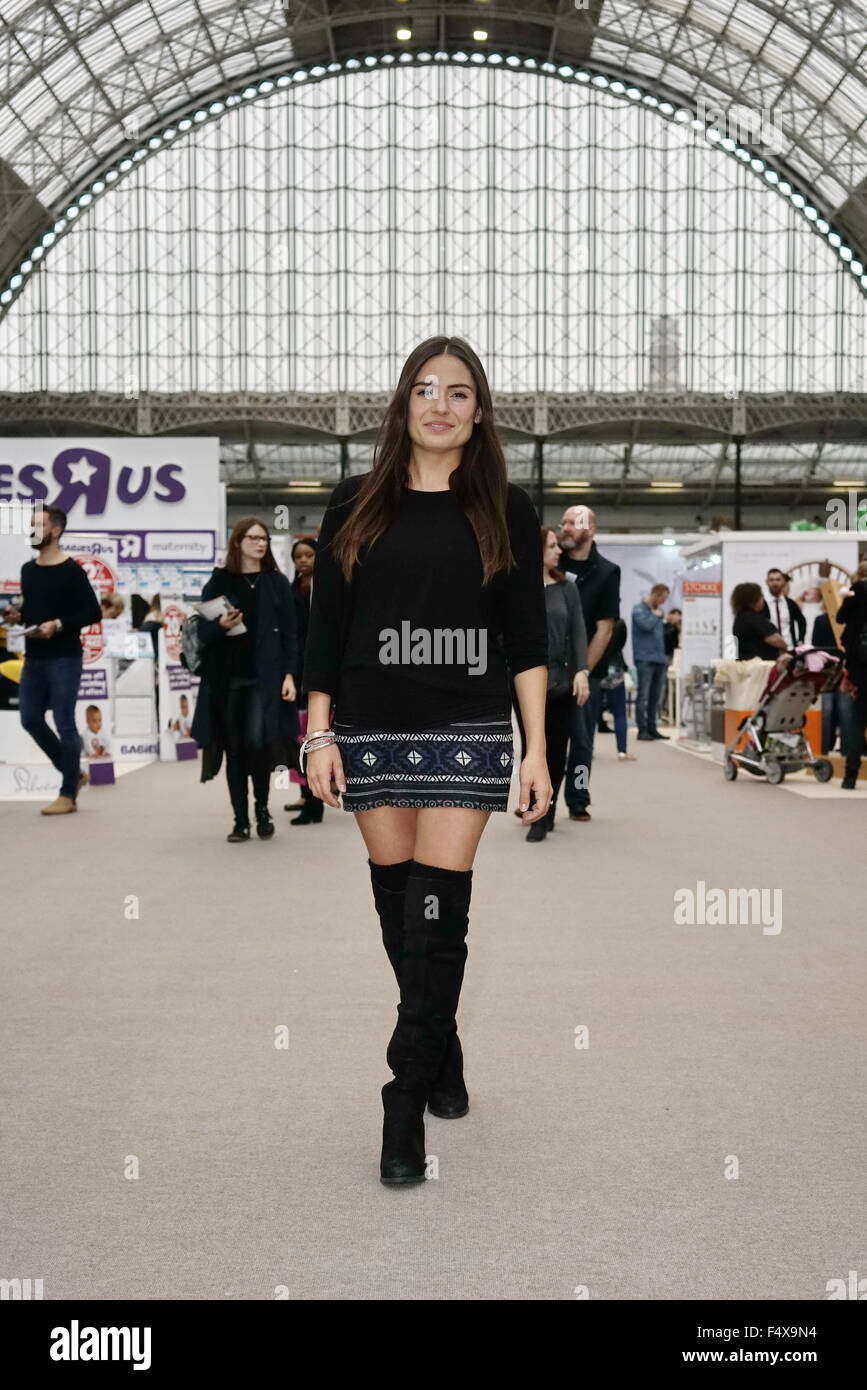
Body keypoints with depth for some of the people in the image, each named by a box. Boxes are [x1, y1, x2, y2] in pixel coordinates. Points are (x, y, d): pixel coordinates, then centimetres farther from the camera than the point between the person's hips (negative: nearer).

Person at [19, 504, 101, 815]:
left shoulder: (71, 571, -10)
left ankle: (68, 795, 6)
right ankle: (73, 772, 24)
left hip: (64, 659, -7)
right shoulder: (27, 570, 11)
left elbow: (93, 612, -12)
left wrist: (58, 625, -22)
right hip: (34, 657, 8)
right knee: (30, 719, 8)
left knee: (64, 724, -3)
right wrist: (18, 616, 1)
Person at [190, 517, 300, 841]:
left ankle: (262, 809, 7)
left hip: (265, 676, -1)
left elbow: (289, 633, 4)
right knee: (234, 749, 4)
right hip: (227, 677, 1)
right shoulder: (219, 581, 6)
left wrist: (289, 674, -5)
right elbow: (203, 631, 6)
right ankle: (240, 820, 13)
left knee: (257, 741, -15)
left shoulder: (277, 582, 6)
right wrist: (220, 625, -16)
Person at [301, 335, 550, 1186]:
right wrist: (319, 735, 1)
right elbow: (325, 629, 7)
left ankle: (406, 1103, 2)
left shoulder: (505, 510, 4)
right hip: (372, 732, 2)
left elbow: (527, 639, 3)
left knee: (438, 914, -7)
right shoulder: (357, 506, 7)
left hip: (467, 733, -2)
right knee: (397, 907, 9)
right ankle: (443, 1057, 30)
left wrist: (537, 750, -2)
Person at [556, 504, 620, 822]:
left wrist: (582, 671, -8)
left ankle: (578, 801, 12)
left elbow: (604, 629, -3)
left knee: (581, 739, 3)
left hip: (585, 672, -1)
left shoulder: (606, 573, 1)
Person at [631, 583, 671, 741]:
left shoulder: (658, 610, 17)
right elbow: (646, 624, -21)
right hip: (645, 658, -7)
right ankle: (642, 729, -5)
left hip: (659, 658, 7)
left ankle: (652, 728, 15)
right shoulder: (639, 608, -4)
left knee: (655, 696, 9)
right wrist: (656, 615, -5)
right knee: (643, 695, -7)